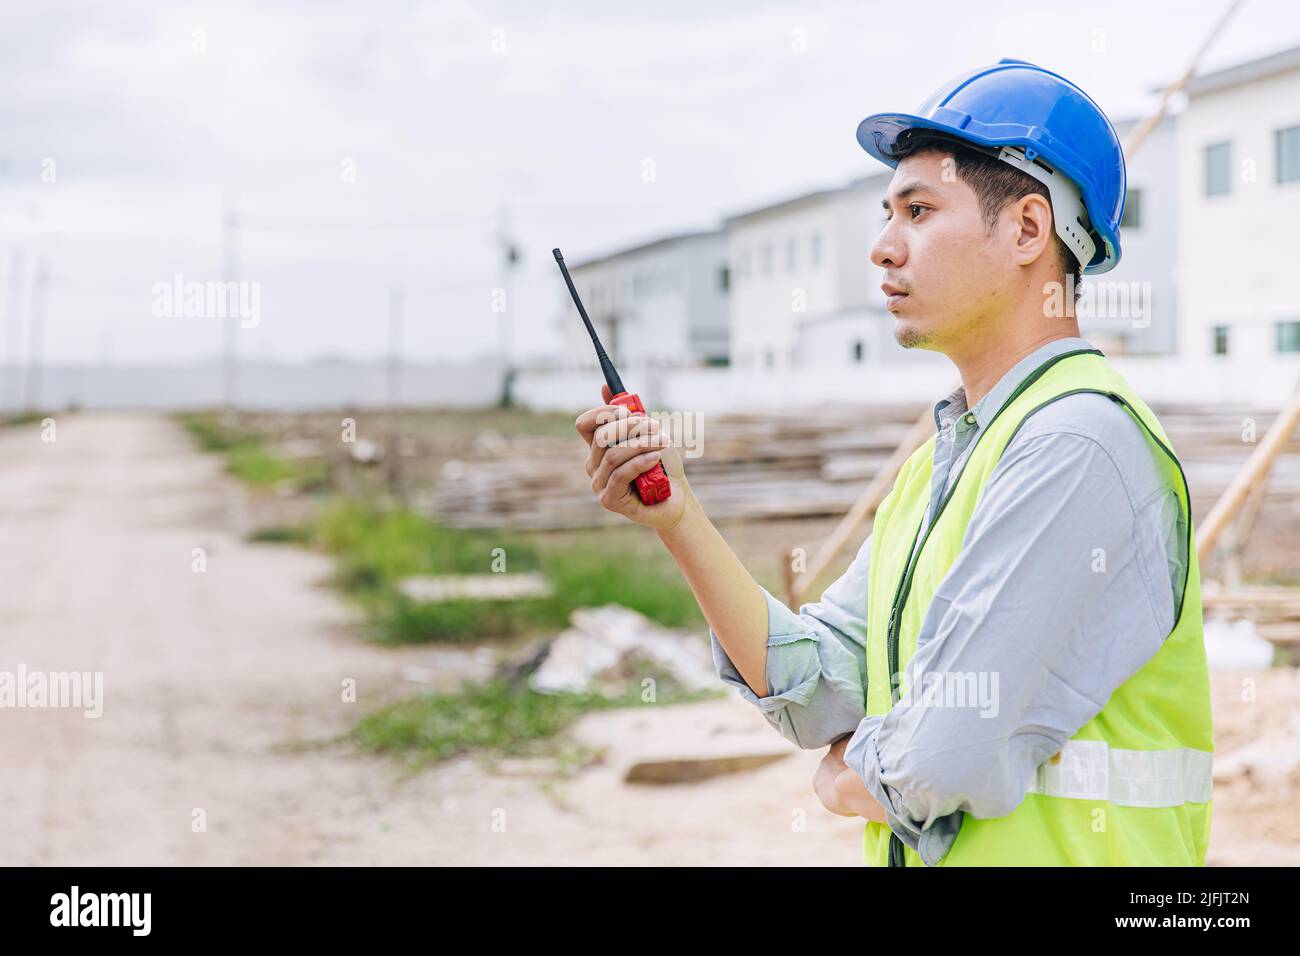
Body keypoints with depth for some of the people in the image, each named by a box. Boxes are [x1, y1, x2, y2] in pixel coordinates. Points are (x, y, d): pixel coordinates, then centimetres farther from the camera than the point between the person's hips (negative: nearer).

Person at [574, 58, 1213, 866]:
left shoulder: (1080, 446, -17)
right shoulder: (938, 462, 11)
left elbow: (951, 761, -20)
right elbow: (819, 695, 6)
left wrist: (850, 776, 0)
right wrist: (677, 518, -2)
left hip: (1056, 852, -7)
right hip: (913, 853, 7)